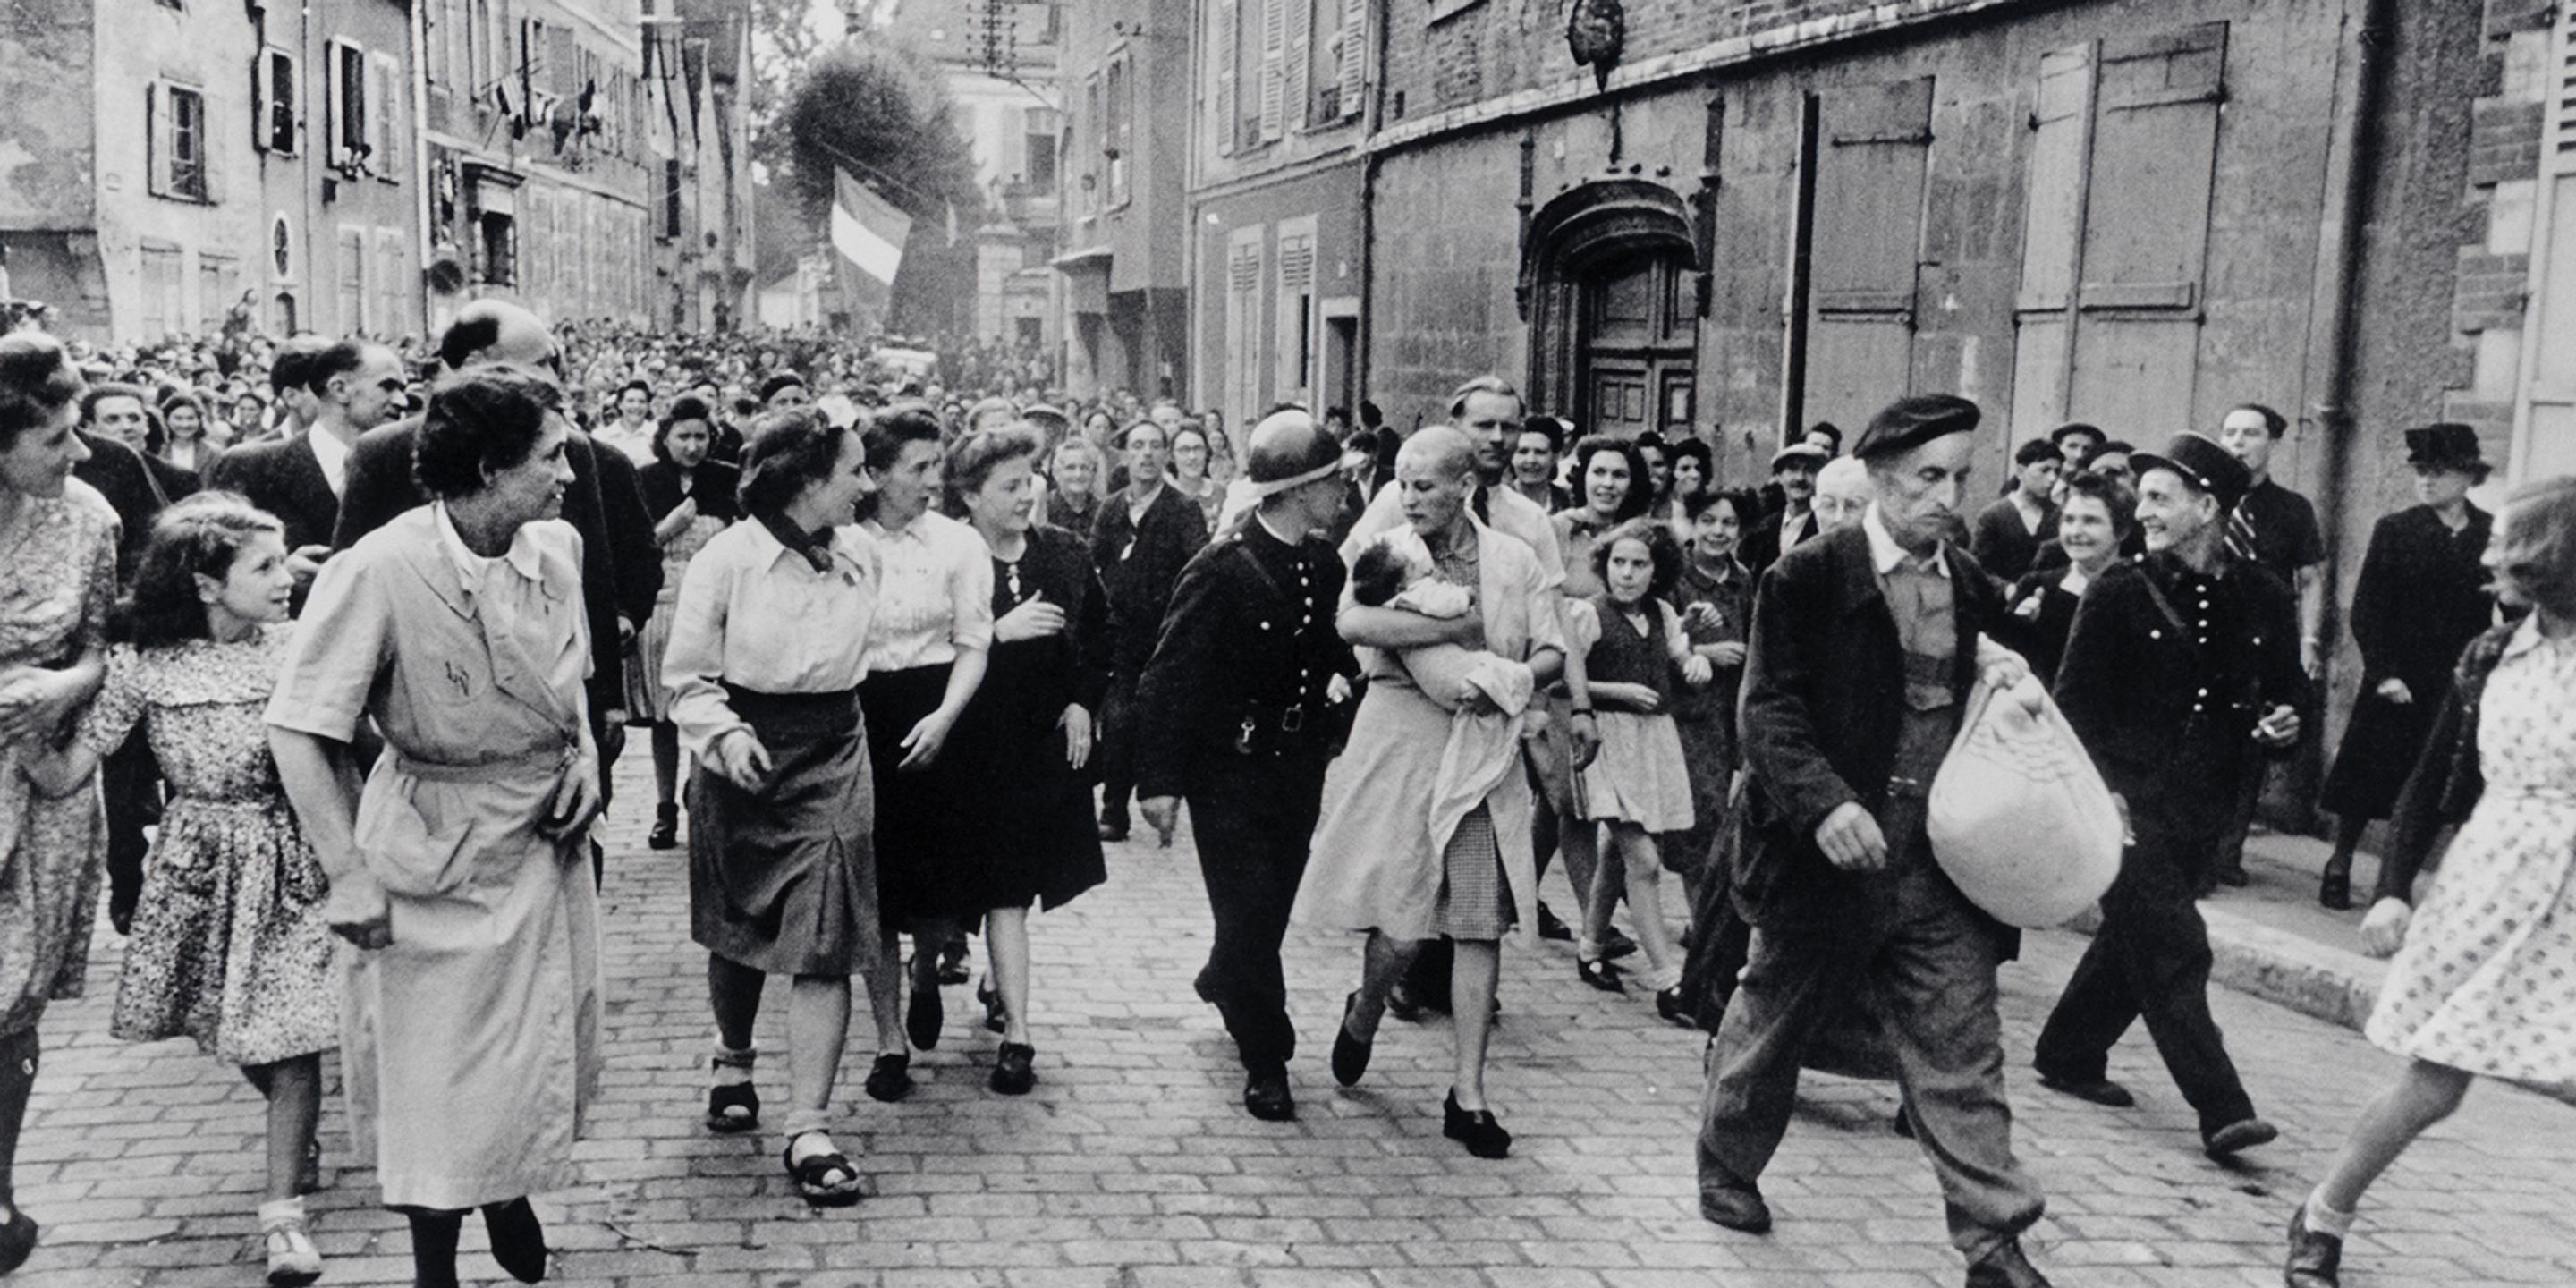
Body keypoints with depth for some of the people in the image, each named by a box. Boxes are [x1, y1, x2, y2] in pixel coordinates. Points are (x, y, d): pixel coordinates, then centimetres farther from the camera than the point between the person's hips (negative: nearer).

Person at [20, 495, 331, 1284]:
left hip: (284, 862, -1)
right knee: (225, 1029, 14)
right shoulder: (145, 664, -9)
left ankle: (283, 1214, 4)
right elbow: (67, 775, -6)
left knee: (289, 1036, -5)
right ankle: (295, 1133, 45)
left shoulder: (295, 648, -9)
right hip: (197, 864, 1)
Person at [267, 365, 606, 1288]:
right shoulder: (379, 571, -21)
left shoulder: (555, 549, -3)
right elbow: (298, 732, -16)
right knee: (439, 1074, 5)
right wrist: (348, 873, -19)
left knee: (539, 1054, 18)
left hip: (546, 839, 6)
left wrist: (584, 750, -1)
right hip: (438, 854, -5)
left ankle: (510, 1193, 45)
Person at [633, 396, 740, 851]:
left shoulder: (728, 479, 3)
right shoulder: (644, 481, 2)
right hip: (661, 605, 0)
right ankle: (665, 809, 15)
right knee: (664, 711, 6)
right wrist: (668, 527, -11)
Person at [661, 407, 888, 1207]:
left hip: (834, 756, 2)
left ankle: (810, 1130, -4)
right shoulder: (727, 559, -11)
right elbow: (687, 677, -6)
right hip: (745, 758, -2)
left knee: (824, 939, -8)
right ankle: (734, 1063, 43)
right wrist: (724, 735, -21)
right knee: (736, 930, 15)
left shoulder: (862, 554, 1)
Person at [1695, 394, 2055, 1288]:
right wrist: (1824, 801, -27)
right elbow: (1769, 708, -13)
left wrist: (2003, 680, -1)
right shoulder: (1807, 577, -9)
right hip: (1828, 855, -4)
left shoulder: (1971, 587, 9)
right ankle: (1727, 1169, 37)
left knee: (1961, 1054, 3)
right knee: (1772, 1022, 15)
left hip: (1940, 870, 4)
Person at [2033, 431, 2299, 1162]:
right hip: (2128, 799, -4)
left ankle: (2068, 1055, 32)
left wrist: (2282, 726, -4)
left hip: (2202, 806, 5)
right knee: (2174, 947, -9)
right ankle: (2221, 1110, -7)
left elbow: (2286, 691, 19)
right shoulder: (2120, 593, -4)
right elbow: (2074, 700, -5)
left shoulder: (2262, 599, 6)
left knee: (2134, 938, 14)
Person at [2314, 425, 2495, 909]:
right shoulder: (2394, 531, 0)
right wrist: (2384, 673, -10)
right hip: (2398, 683, -1)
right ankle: (2339, 865, 20)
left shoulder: (2493, 535, 4)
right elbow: (2366, 610, -3)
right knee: (2368, 777, 4)